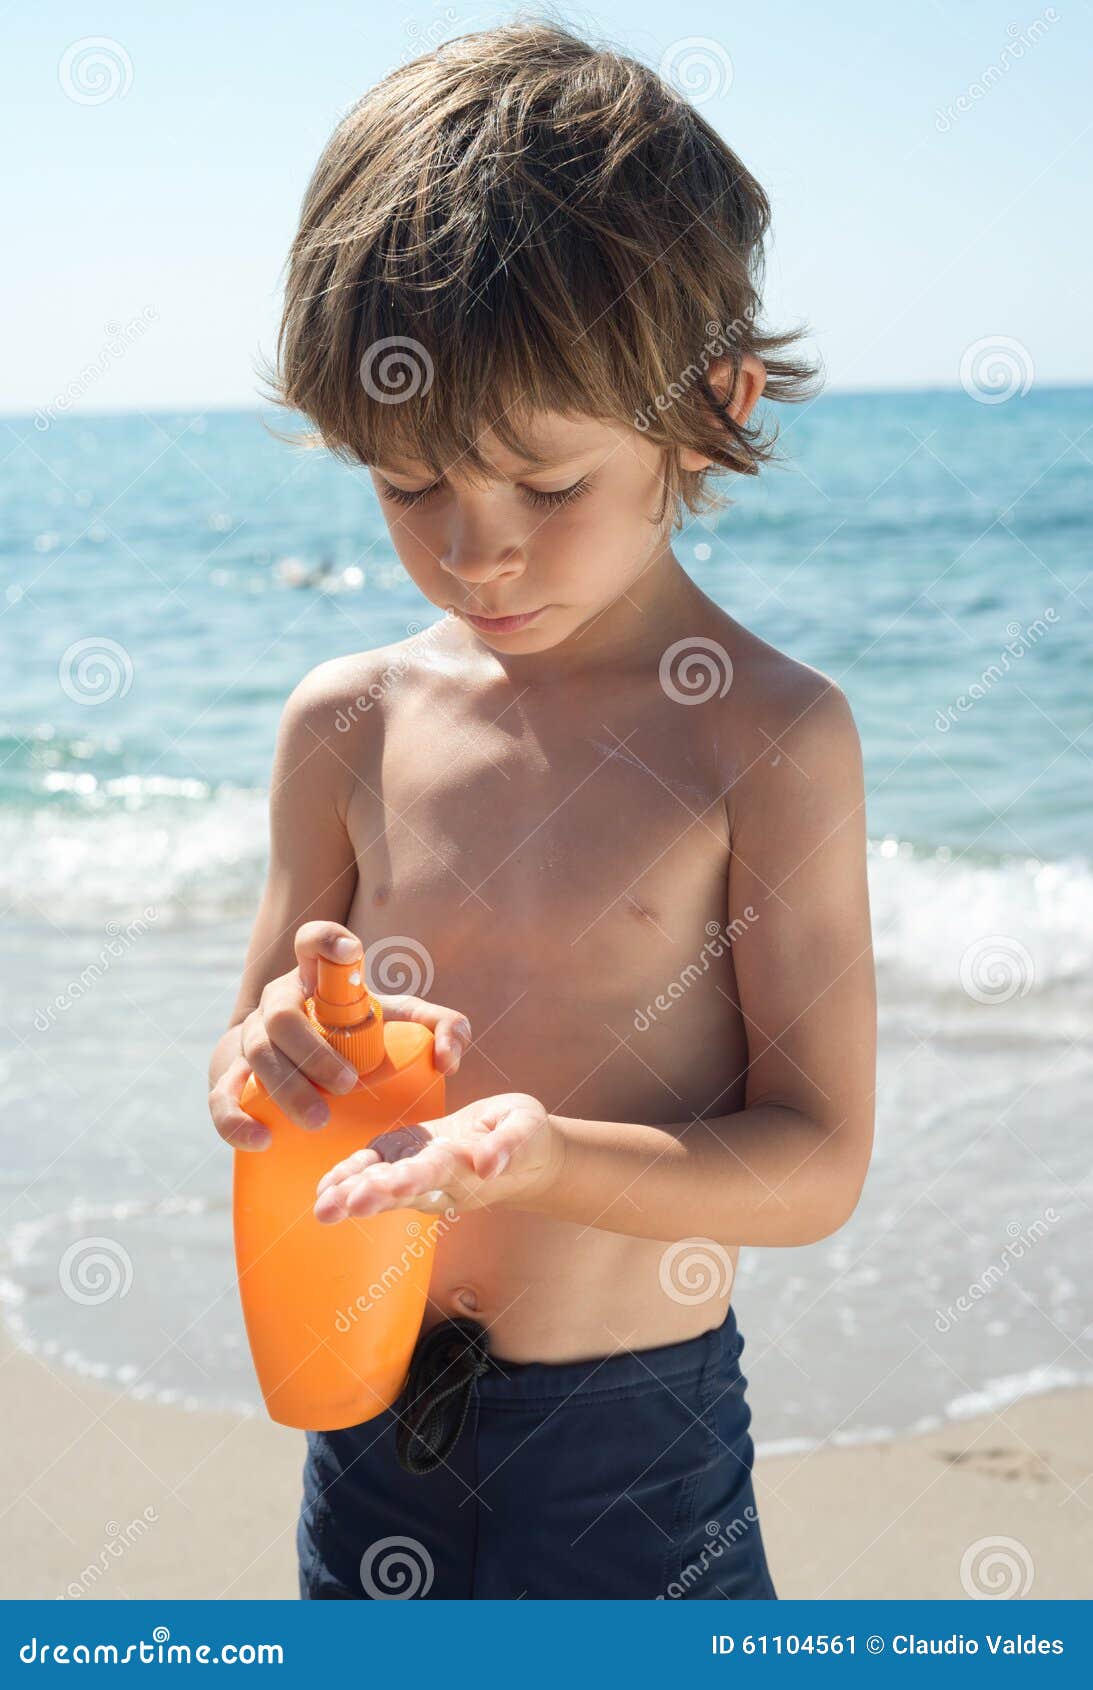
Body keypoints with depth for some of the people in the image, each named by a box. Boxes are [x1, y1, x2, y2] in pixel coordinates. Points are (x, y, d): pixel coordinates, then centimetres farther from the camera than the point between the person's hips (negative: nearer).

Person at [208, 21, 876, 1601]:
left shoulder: (769, 734, -14)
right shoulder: (351, 722, -2)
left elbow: (818, 1158, -14)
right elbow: (245, 1076, 7)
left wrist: (544, 1152, -30)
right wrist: (280, 1056, -16)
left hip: (634, 1445, -4)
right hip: (369, 1430, 4)